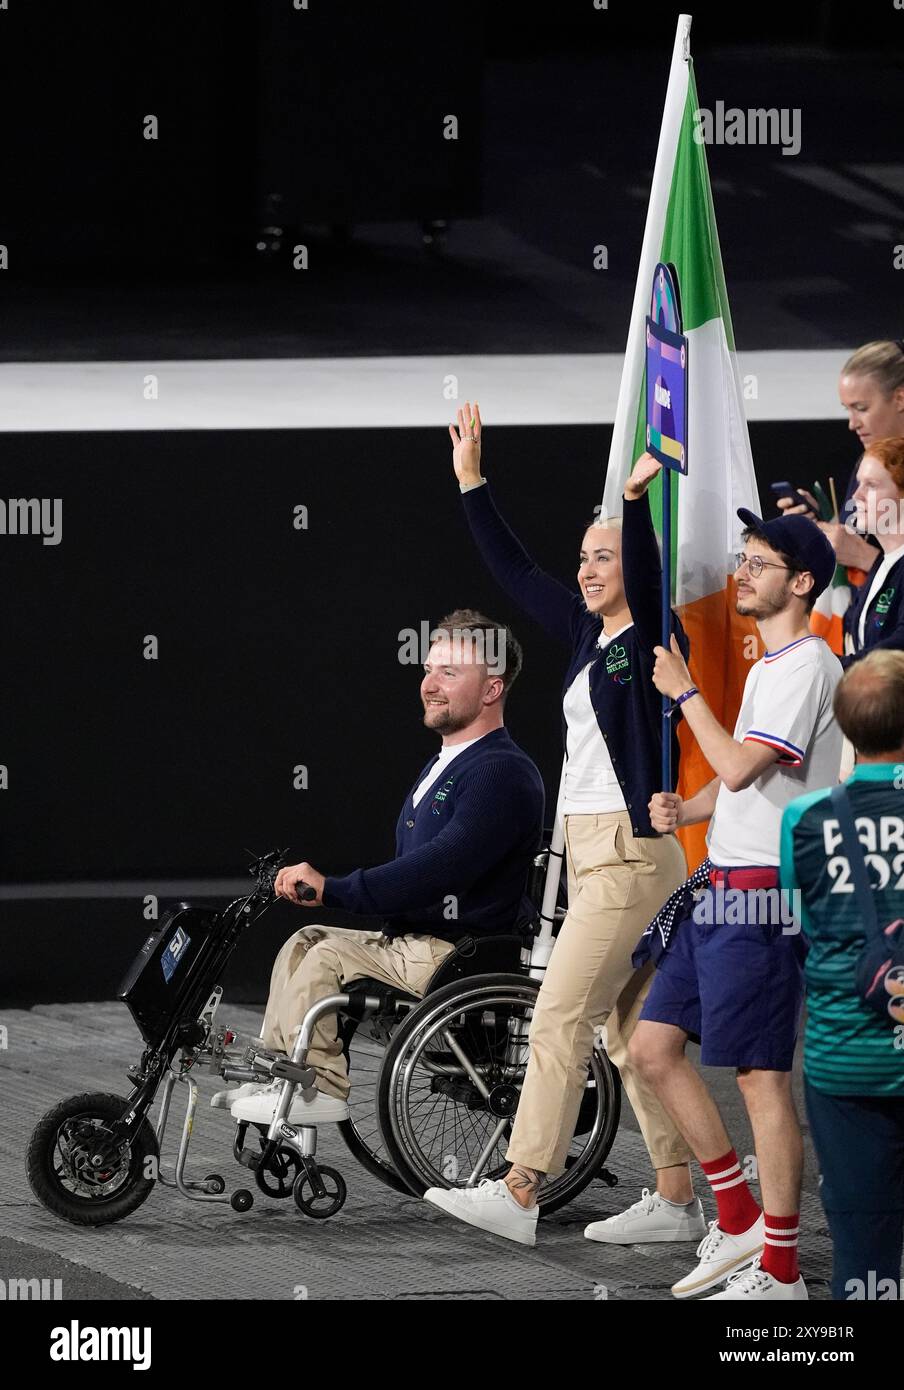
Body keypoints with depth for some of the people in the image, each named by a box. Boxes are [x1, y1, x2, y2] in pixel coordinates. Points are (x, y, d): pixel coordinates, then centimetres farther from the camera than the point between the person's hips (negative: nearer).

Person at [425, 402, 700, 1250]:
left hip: (632, 851, -9)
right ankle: (675, 1201, 9)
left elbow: (647, 577, -28)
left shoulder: (652, 638, -8)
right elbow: (513, 573, 21)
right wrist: (470, 481, 21)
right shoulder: (588, 636, 14)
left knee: (560, 1018, -11)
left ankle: (519, 1195, -12)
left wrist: (636, 499, -41)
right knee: (628, 1027, 8)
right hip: (590, 850, 9)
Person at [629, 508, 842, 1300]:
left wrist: (685, 692, -10)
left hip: (763, 899, -10)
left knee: (762, 1078, -6)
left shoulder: (806, 666, -13)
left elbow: (741, 767, -22)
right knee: (654, 1049, 10)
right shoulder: (770, 667, 18)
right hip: (719, 892, 10)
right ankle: (739, 1220, 17)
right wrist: (683, 811, 6)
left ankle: (780, 1270, -1)